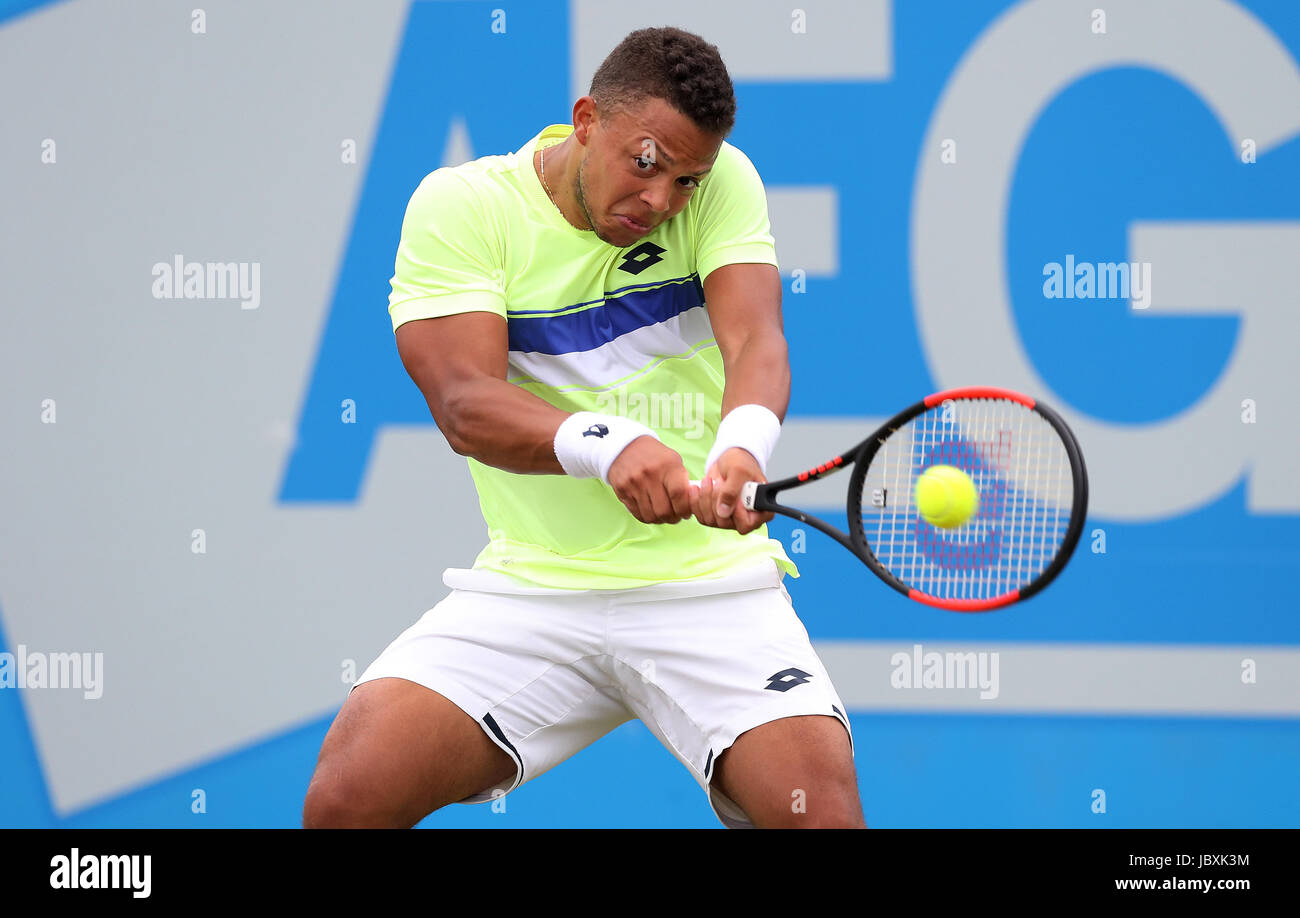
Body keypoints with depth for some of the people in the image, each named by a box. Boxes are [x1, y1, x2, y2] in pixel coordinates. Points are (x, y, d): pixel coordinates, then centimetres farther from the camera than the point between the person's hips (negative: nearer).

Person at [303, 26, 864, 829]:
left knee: (824, 809, -22)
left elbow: (755, 342, -15)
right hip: (533, 584, 0)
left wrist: (741, 448, -39)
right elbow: (465, 403, -17)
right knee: (346, 794, -19)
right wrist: (607, 442, -37)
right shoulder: (461, 206, -5)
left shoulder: (724, 183, 0)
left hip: (711, 585, 0)